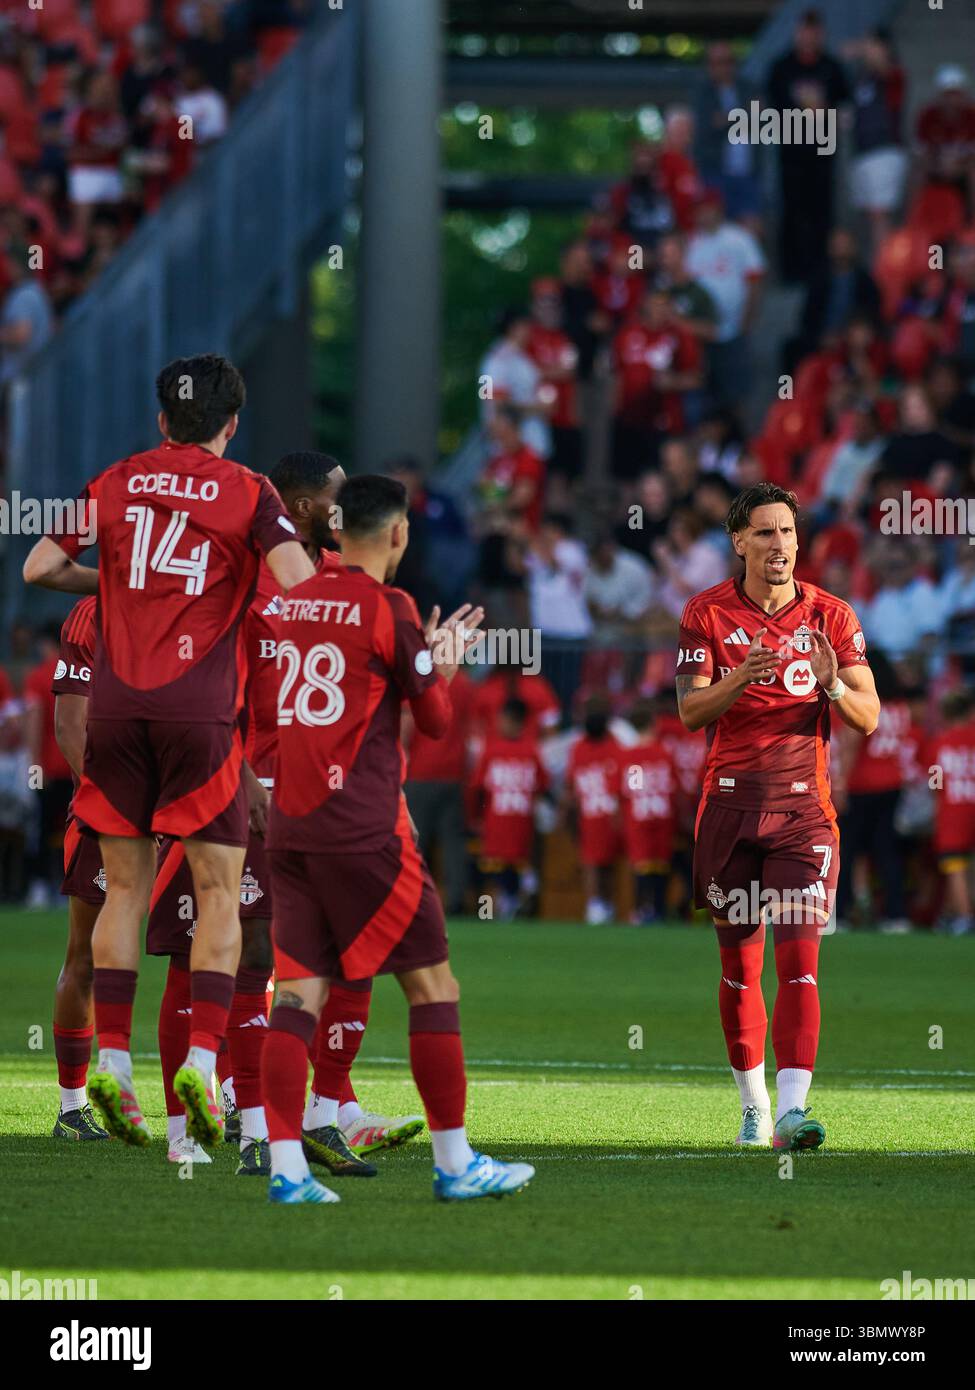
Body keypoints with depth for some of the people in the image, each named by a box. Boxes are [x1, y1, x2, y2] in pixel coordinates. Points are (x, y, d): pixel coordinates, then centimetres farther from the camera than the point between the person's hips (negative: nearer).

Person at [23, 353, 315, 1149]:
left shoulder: (116, 484, 10)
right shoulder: (248, 493, 0)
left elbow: (40, 568, 12)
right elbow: (300, 584, -11)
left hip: (116, 702, 3)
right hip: (199, 709, -3)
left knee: (126, 887, 10)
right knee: (220, 894, 2)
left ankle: (111, 1058, 3)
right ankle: (201, 1057, -11)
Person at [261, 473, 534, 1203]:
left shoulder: (294, 602, 12)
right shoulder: (388, 607, -7)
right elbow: (436, 719, -1)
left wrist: (429, 653, 30)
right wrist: (442, 663, 17)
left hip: (290, 826, 6)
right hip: (362, 827, -6)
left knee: (300, 990, 3)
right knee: (432, 983, 3)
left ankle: (286, 1164, -7)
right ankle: (455, 1162, 5)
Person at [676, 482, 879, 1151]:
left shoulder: (831, 615, 4)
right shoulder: (707, 613, 3)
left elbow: (869, 718, 2)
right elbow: (690, 711, -5)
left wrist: (834, 686, -19)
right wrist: (740, 678, -24)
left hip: (804, 806, -1)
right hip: (730, 802, 1)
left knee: (799, 959, -13)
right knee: (739, 965, 6)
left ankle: (792, 1110, -21)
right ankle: (754, 1108, 18)